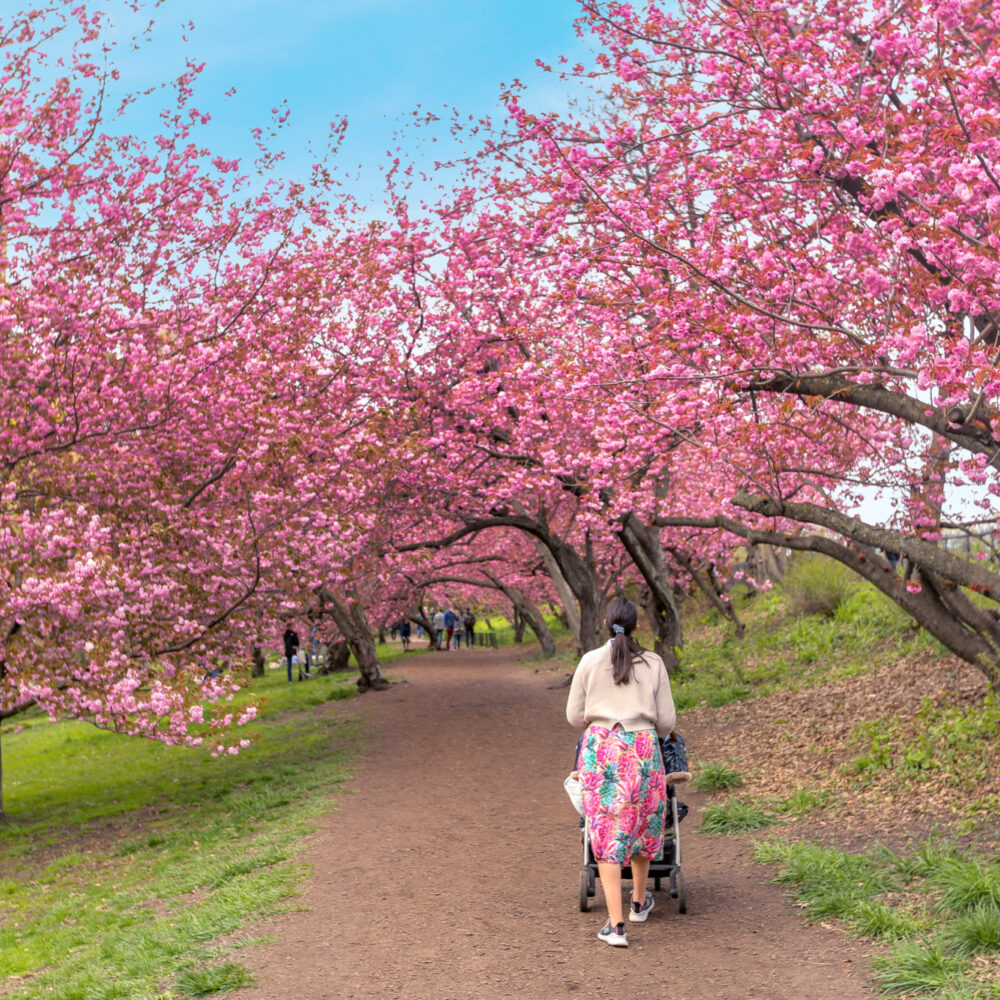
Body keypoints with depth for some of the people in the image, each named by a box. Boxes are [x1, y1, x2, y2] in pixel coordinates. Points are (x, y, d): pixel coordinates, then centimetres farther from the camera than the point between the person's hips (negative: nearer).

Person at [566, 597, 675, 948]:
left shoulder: (590, 662, 2)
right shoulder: (653, 664, 3)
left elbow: (575, 717, 7)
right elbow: (666, 721, 5)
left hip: (600, 750, -1)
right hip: (642, 749, 1)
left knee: (606, 834, 3)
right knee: (642, 823, 22)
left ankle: (616, 925, -4)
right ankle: (639, 902, 39)